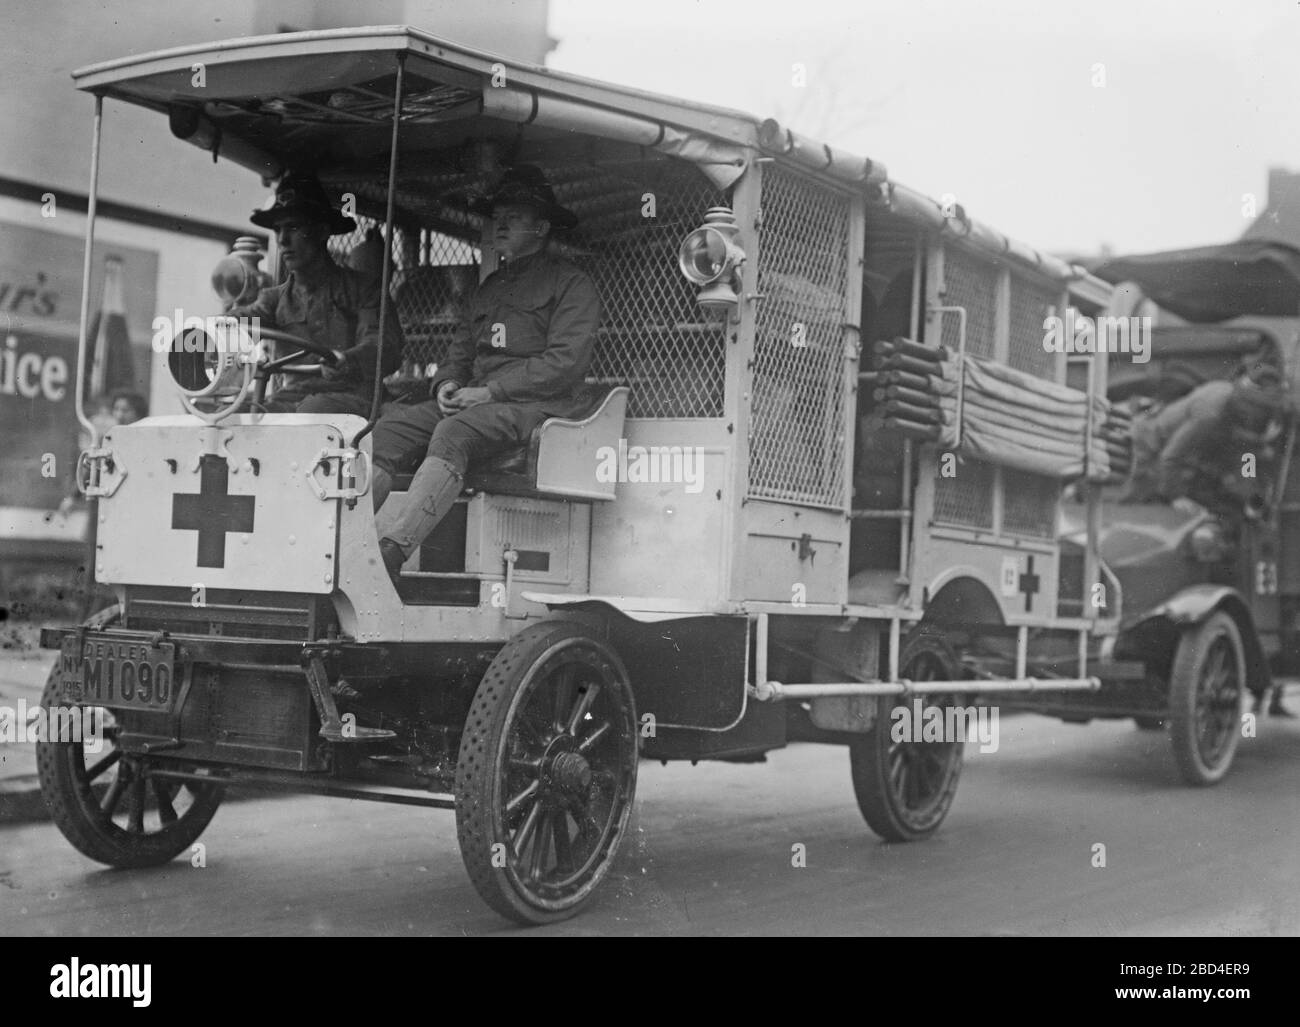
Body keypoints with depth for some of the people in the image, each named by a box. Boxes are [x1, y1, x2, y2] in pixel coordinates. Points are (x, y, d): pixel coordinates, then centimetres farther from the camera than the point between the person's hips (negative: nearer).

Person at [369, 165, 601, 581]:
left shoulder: (572, 285, 2)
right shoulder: (490, 286, 27)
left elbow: (565, 362, -10)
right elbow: (461, 349, 27)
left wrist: (491, 391, -14)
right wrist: (447, 383, 2)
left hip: (536, 406, -7)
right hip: (477, 401, 7)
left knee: (453, 434, -36)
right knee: (389, 429, -17)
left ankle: (392, 551, -48)